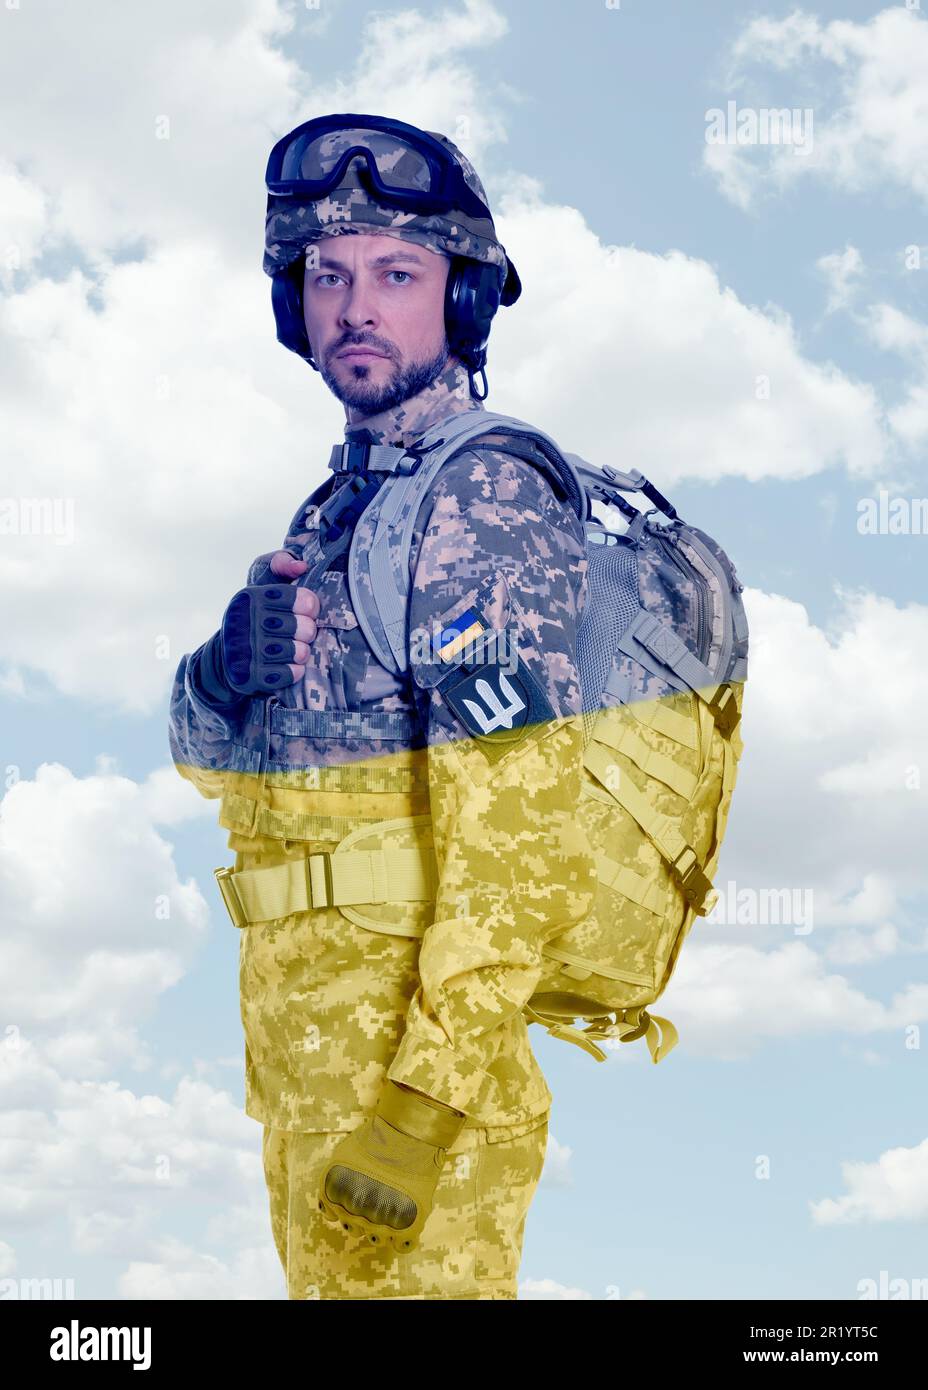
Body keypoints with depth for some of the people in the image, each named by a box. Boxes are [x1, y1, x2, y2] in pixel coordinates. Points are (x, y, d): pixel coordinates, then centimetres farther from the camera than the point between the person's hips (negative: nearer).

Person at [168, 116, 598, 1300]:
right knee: (323, 1277, 21)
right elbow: (207, 752, 13)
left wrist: (432, 1095, -26)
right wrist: (228, 677, -10)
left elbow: (518, 828, -22)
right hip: (303, 1017, 9)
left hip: (415, 1027, -9)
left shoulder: (484, 494, -15)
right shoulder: (341, 500, 13)